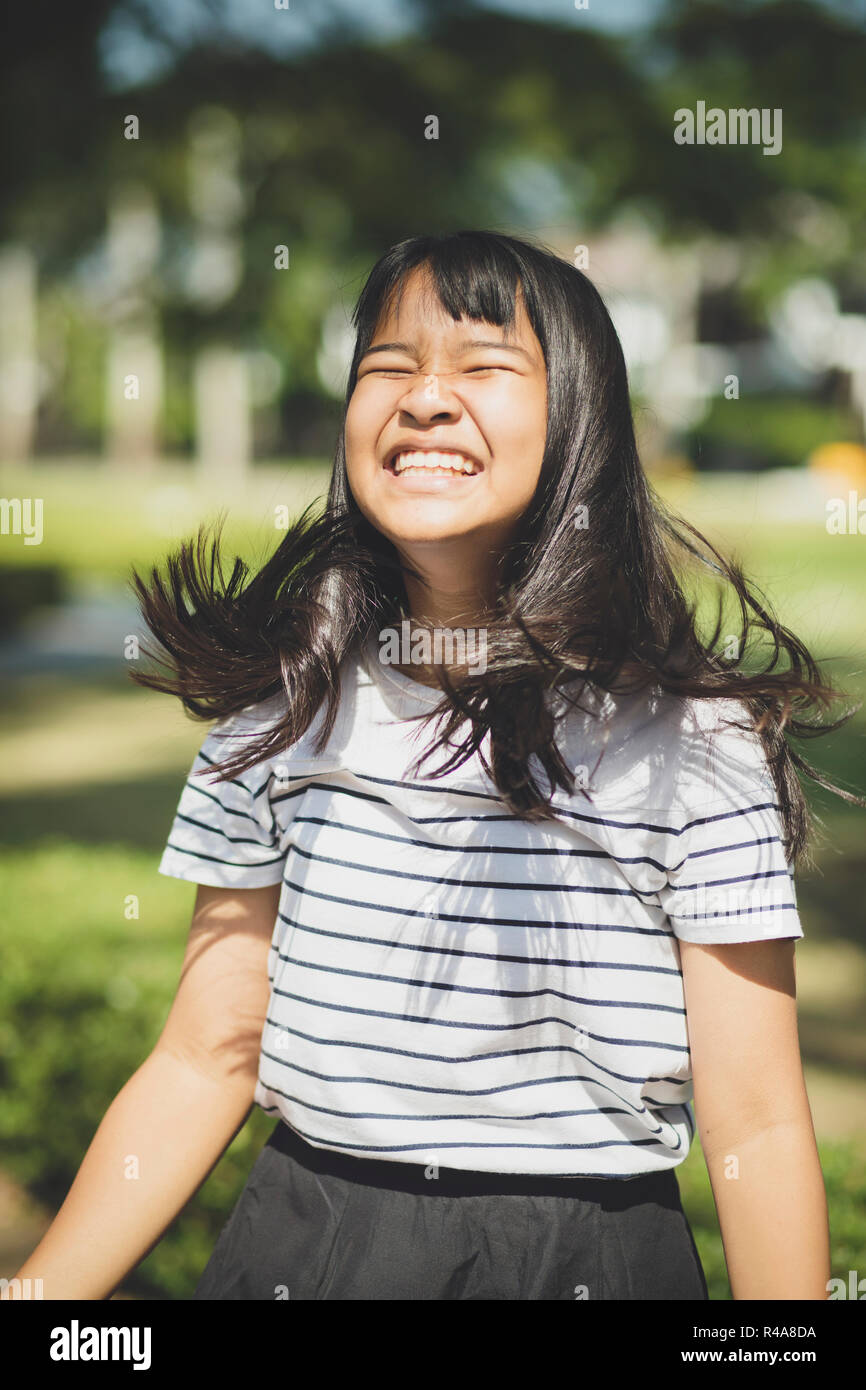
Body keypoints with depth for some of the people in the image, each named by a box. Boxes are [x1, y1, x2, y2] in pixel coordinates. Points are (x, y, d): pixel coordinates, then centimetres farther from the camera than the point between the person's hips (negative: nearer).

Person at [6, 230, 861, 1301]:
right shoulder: (281, 708, -2)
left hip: (592, 1257, -2)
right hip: (305, 1247, 3)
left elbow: (757, 1127, -9)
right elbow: (207, 1059, 1)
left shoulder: (696, 741, -11)